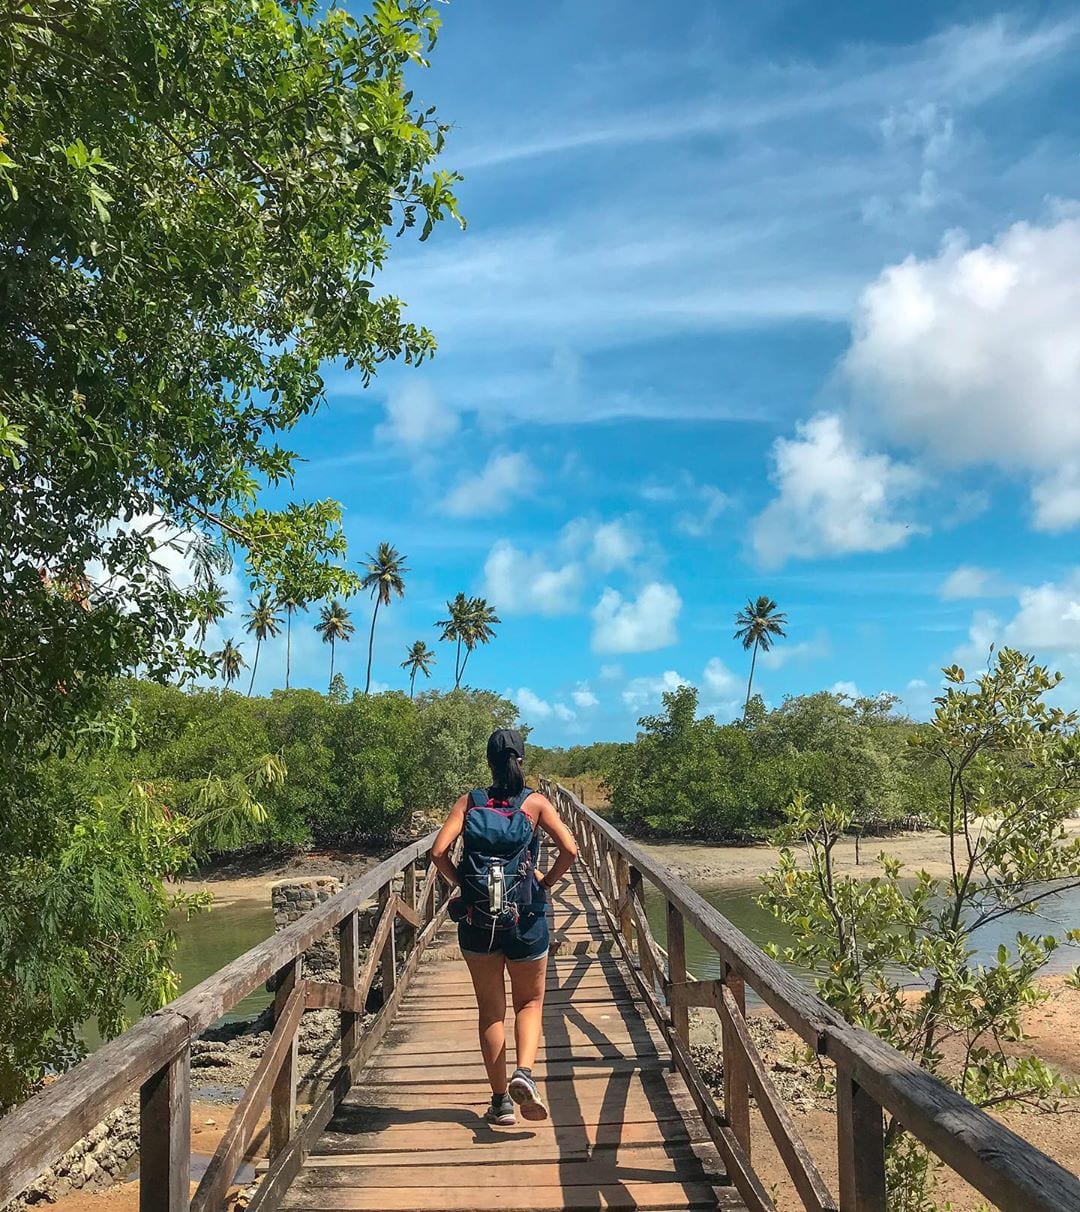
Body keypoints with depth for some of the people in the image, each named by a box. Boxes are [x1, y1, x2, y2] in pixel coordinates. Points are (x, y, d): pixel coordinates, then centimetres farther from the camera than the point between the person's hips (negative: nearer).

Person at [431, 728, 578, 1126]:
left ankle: (500, 1101, 17)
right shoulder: (535, 802, -1)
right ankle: (524, 1073, -8)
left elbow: (439, 851, -8)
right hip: (525, 917, -1)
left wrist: (462, 883, 6)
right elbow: (570, 850, -11)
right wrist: (547, 881, 4)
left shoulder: (470, 801, 2)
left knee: (490, 1010, 14)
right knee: (530, 1003, 16)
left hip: (477, 919, 1)